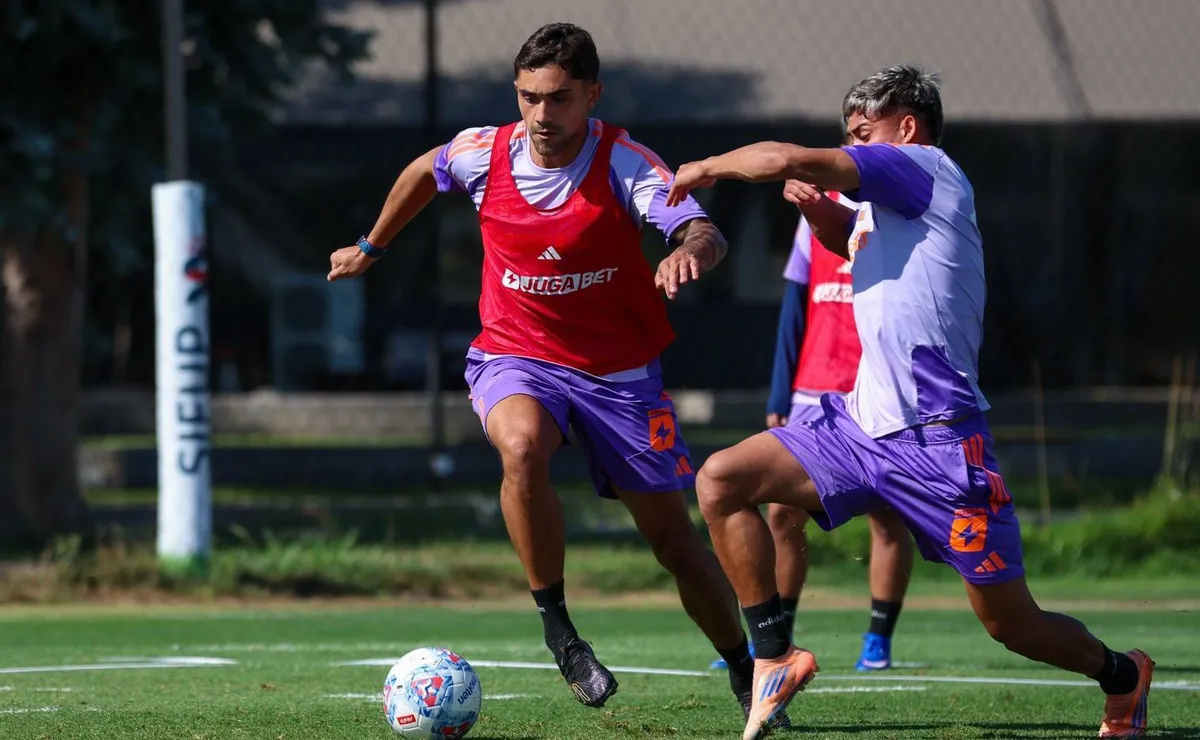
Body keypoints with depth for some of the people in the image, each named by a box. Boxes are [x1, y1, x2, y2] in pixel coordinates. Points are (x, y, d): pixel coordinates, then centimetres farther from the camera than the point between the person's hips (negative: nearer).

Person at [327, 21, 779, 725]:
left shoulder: (625, 162, -17)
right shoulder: (485, 152, -8)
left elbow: (704, 232, -32)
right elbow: (425, 171, 16)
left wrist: (691, 249, -56)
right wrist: (371, 248, 27)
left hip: (620, 370, -1)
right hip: (515, 357, 1)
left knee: (674, 537, 3)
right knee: (521, 447, -35)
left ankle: (746, 675, 25)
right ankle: (557, 626, -20)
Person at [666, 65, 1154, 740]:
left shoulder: (925, 167, -9)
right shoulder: (885, 203, 17)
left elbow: (787, 158, -15)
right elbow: (849, 238, 40)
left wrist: (708, 168, 3)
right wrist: (816, 207, 15)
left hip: (936, 438, -9)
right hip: (863, 423, 9)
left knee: (1010, 622, -1)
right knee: (721, 481, -7)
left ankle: (1122, 676, 27)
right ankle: (776, 657, -4)